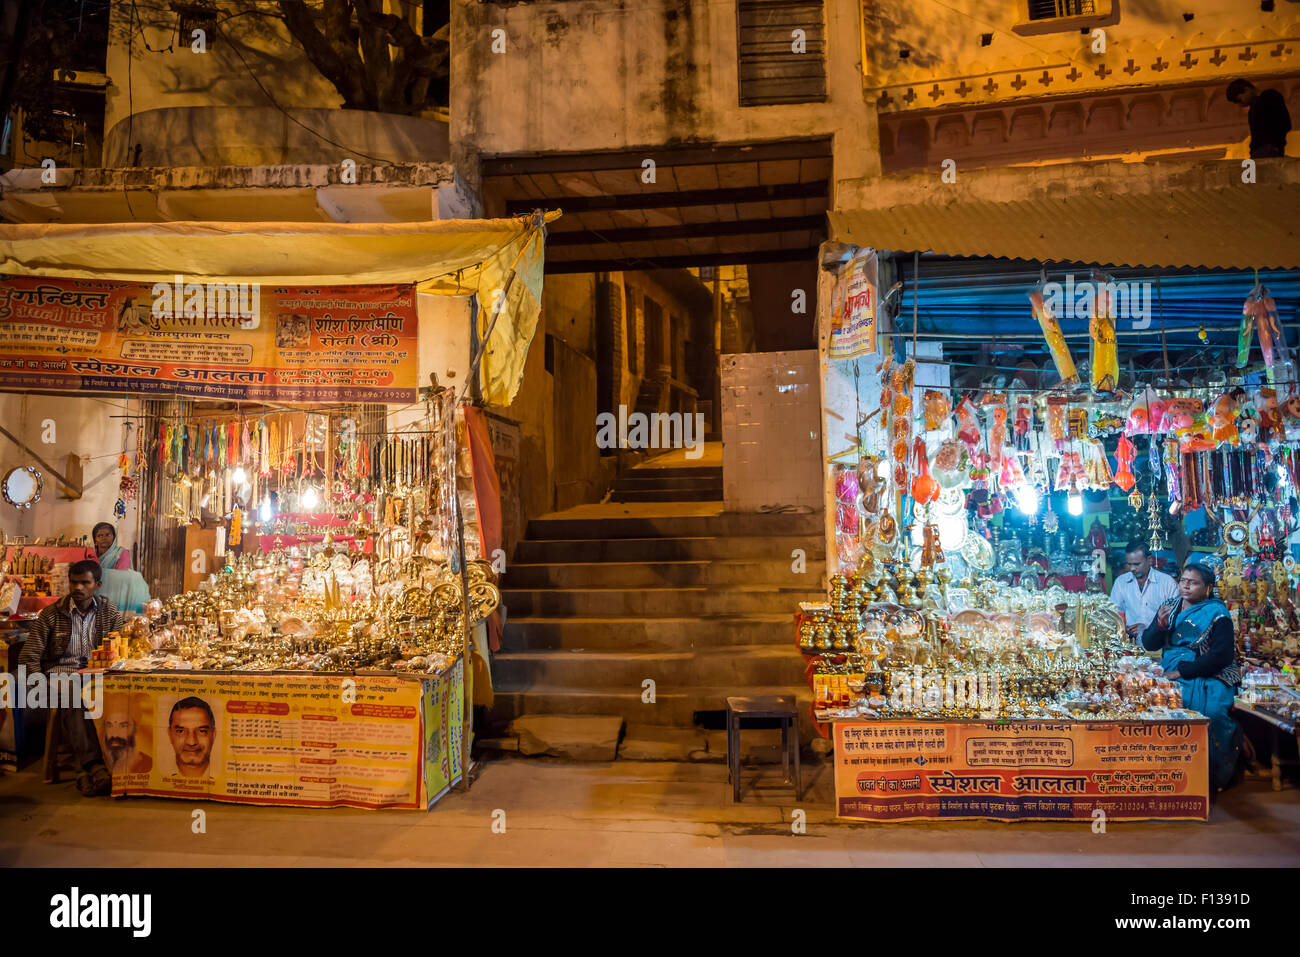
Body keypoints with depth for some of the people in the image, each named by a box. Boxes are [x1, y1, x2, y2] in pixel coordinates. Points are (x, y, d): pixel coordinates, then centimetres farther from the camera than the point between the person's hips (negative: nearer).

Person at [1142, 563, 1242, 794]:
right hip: (1171, 675, 5)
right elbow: (1149, 644, 10)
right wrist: (1160, 625, -10)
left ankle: (1214, 777, -10)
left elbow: (1222, 656, -12)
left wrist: (1182, 671, -16)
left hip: (1209, 677, -4)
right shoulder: (1169, 606, 13)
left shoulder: (1217, 614, -3)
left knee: (1210, 711, -29)